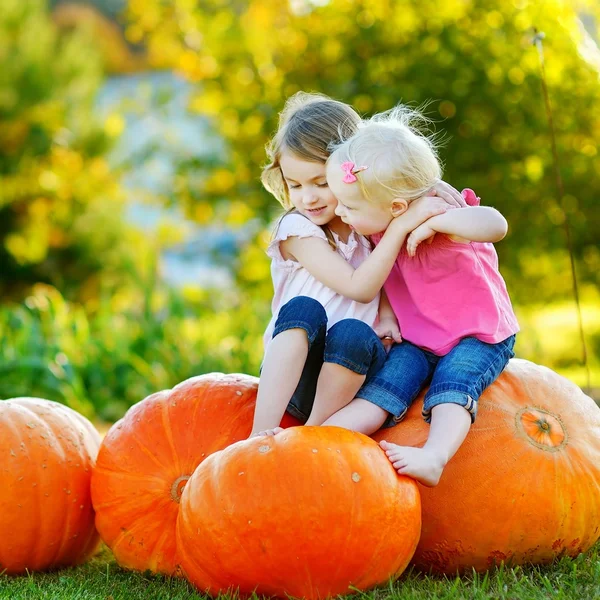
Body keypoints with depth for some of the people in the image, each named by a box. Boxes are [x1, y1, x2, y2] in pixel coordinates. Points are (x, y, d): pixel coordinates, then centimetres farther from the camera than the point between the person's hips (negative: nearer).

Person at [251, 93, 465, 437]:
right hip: (294, 374, -2)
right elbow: (359, 287, -14)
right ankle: (262, 433, -40)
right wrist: (401, 226, -20)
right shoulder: (298, 229, -4)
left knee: (353, 333, -32)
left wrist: (386, 311, -8)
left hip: (355, 370, 2)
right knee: (304, 308, -33)